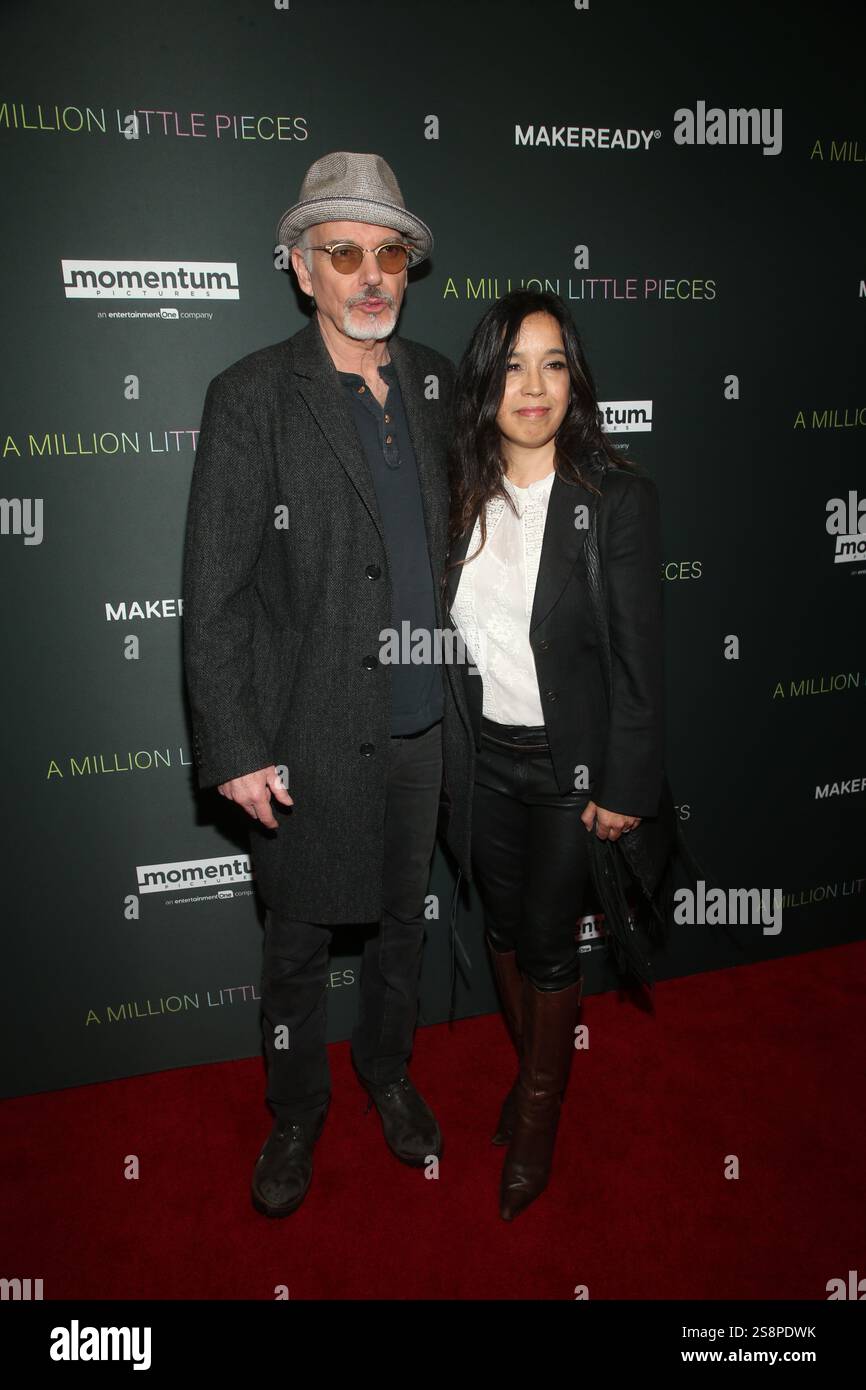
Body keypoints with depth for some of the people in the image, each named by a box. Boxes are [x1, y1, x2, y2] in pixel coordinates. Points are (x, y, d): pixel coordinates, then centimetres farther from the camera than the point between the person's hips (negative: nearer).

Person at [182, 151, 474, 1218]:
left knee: (404, 919, 22)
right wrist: (234, 751, -15)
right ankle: (295, 1115, 40)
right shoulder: (251, 397, -11)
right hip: (313, 739, -4)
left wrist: (467, 683, 11)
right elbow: (212, 595, -13)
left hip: (423, 721, 5)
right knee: (298, 947, 14)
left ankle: (387, 1070, 48)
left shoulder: (434, 382, 4)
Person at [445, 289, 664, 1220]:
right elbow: (447, 634, 6)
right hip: (482, 752, 5)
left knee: (548, 942, 8)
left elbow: (638, 656, -13)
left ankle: (538, 1122, 32)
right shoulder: (463, 494, -1)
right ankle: (533, 1066, 44)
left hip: (570, 760, -4)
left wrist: (624, 787, -12)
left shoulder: (618, 497, -15)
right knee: (502, 923, 18)